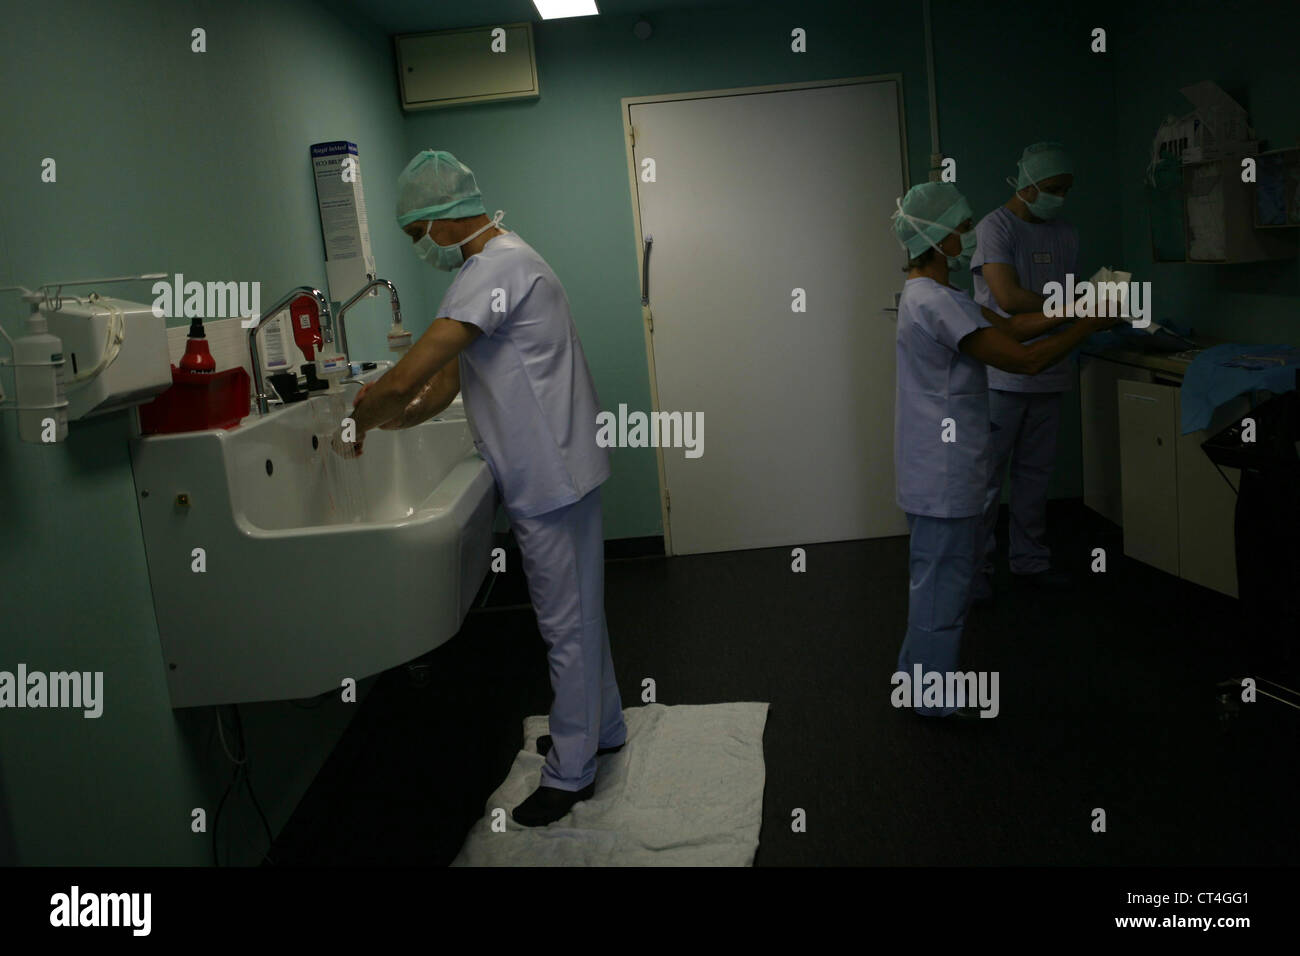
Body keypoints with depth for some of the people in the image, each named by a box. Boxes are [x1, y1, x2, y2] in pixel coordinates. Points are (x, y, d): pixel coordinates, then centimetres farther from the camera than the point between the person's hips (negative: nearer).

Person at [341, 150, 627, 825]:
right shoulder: (499, 263, 15)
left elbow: (406, 379, -26)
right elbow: (442, 385, 17)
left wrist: (358, 420, -8)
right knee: (575, 613, 21)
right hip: (551, 473, 10)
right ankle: (601, 728, 37)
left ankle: (570, 772, 15)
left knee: (567, 623, 1)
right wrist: (373, 424, 9)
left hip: (552, 479, -10)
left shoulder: (498, 266, -20)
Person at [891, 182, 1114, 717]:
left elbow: (1004, 326, 15)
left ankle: (921, 676, 35)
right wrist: (1090, 326, -9)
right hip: (944, 473, -11)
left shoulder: (926, 294, 12)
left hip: (941, 468, 11)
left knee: (939, 576, 21)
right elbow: (1025, 358, -22)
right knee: (943, 582, 2)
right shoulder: (938, 302, -22)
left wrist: (1076, 307, 10)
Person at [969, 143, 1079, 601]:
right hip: (1000, 377, -7)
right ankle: (975, 569, 9)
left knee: (1035, 475, 14)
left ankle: (1030, 560, 26)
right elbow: (1008, 296, -20)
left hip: (1046, 376, 7)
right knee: (986, 478, -1)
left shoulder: (1065, 234, 15)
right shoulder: (995, 228, -9)